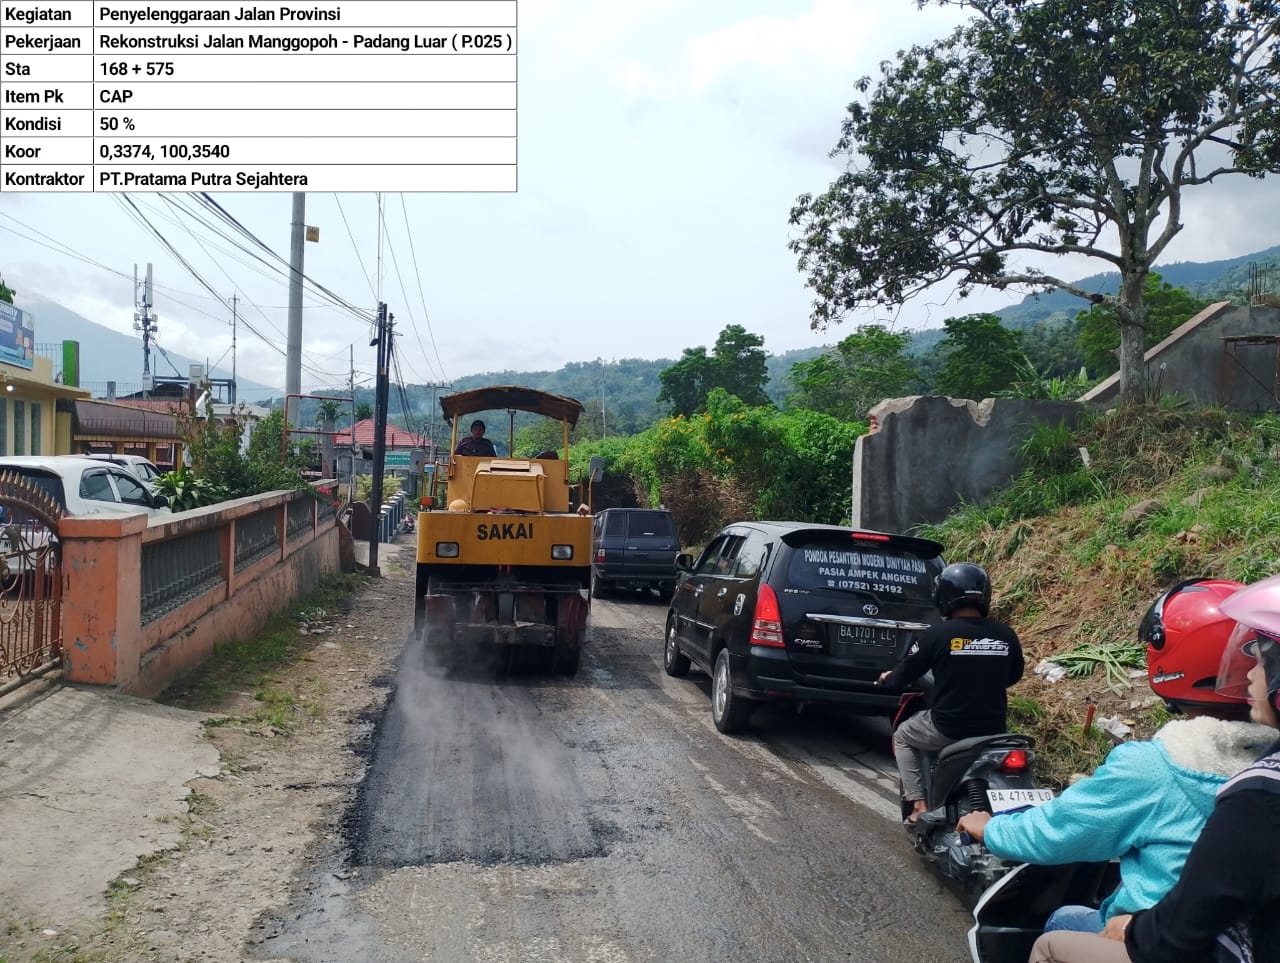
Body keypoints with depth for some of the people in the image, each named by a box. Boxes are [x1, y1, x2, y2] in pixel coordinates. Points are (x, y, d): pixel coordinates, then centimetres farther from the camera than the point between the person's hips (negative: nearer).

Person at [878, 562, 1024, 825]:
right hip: (993, 730, 4)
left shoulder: (937, 634, -13)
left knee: (903, 737, 25)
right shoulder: (1006, 635, -2)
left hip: (947, 728, -4)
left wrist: (888, 678, 21)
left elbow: (902, 677, -3)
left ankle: (919, 804, 13)